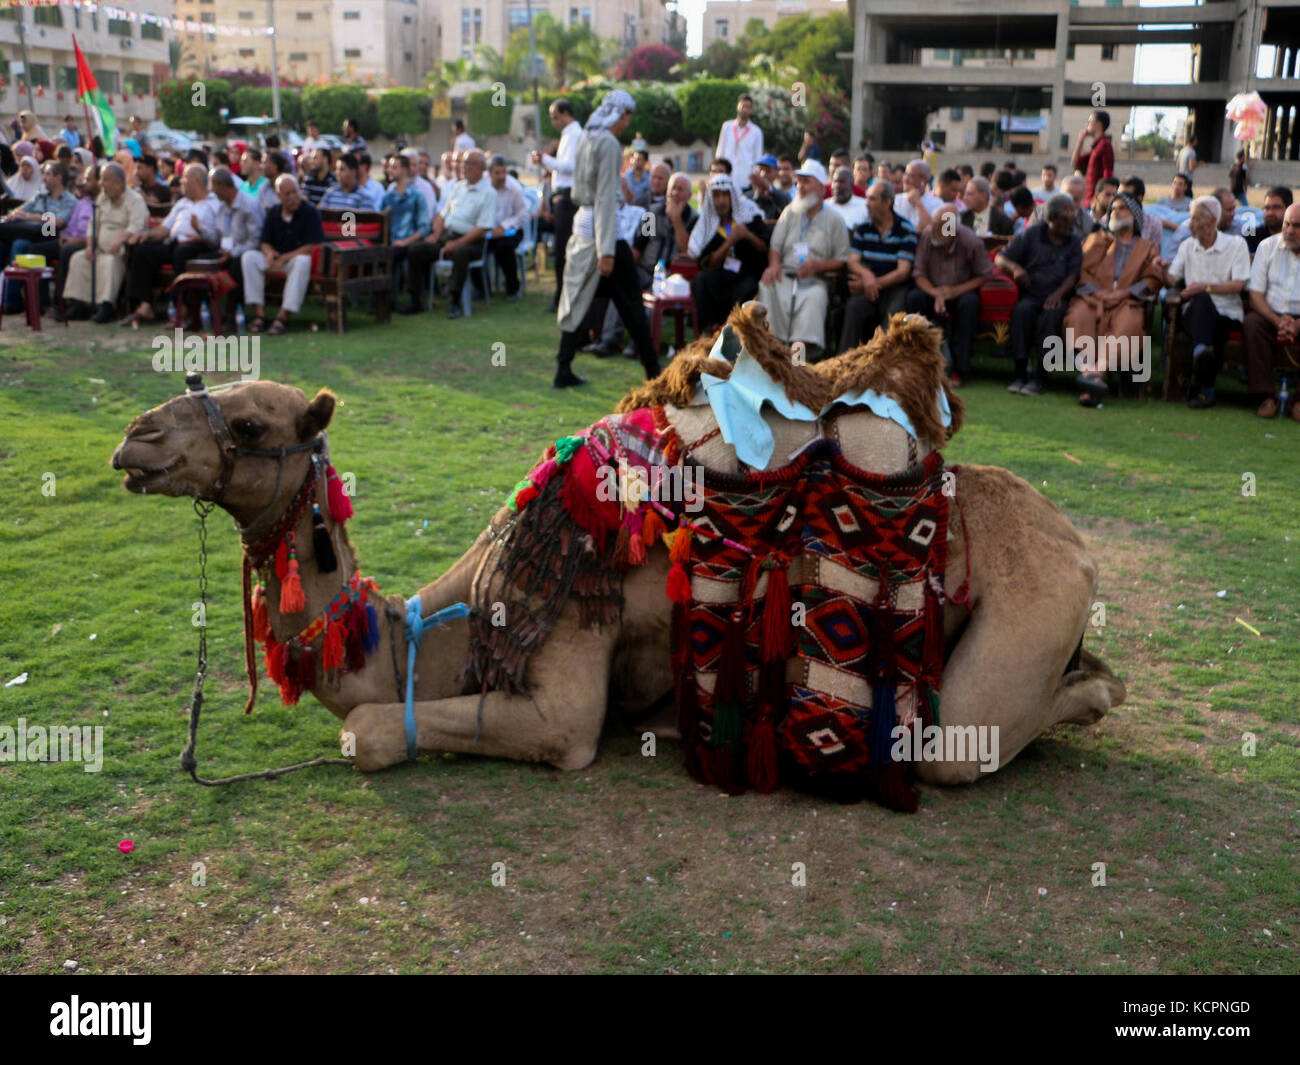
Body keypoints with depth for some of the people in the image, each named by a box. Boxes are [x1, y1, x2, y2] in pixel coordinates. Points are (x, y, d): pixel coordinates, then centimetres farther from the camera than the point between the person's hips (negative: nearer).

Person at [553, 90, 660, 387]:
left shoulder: (587, 137, 12)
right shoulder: (608, 143, -14)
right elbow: (606, 198, -20)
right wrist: (607, 251, -22)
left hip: (582, 220, 8)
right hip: (601, 227, -8)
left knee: (577, 299, 9)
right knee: (630, 303, 0)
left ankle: (564, 370, 7)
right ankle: (653, 372, 7)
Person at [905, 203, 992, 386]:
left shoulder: (971, 241, -18)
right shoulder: (926, 236, -13)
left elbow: (985, 275, -10)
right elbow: (919, 274, -9)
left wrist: (956, 290, -24)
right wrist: (935, 293, -28)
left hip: (961, 291, -2)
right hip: (933, 290, 2)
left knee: (970, 302, -35)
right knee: (913, 298, -29)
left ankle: (958, 369, -29)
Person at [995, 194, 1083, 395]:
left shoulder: (1074, 241, 11)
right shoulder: (1032, 233, 8)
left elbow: (1073, 275, 3)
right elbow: (999, 259, 5)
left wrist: (1058, 294, -18)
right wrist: (1015, 267, -18)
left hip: (1056, 297, 0)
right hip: (1030, 294, 0)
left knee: (1052, 313, -35)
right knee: (1022, 310, -35)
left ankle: (1038, 377, -37)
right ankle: (1020, 373, -34)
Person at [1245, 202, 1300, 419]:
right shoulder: (1267, 246, 6)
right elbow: (1255, 294, -1)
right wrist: (1278, 321, -17)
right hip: (1270, 313, 1)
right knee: (1252, 322, -31)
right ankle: (1266, 396, -29)